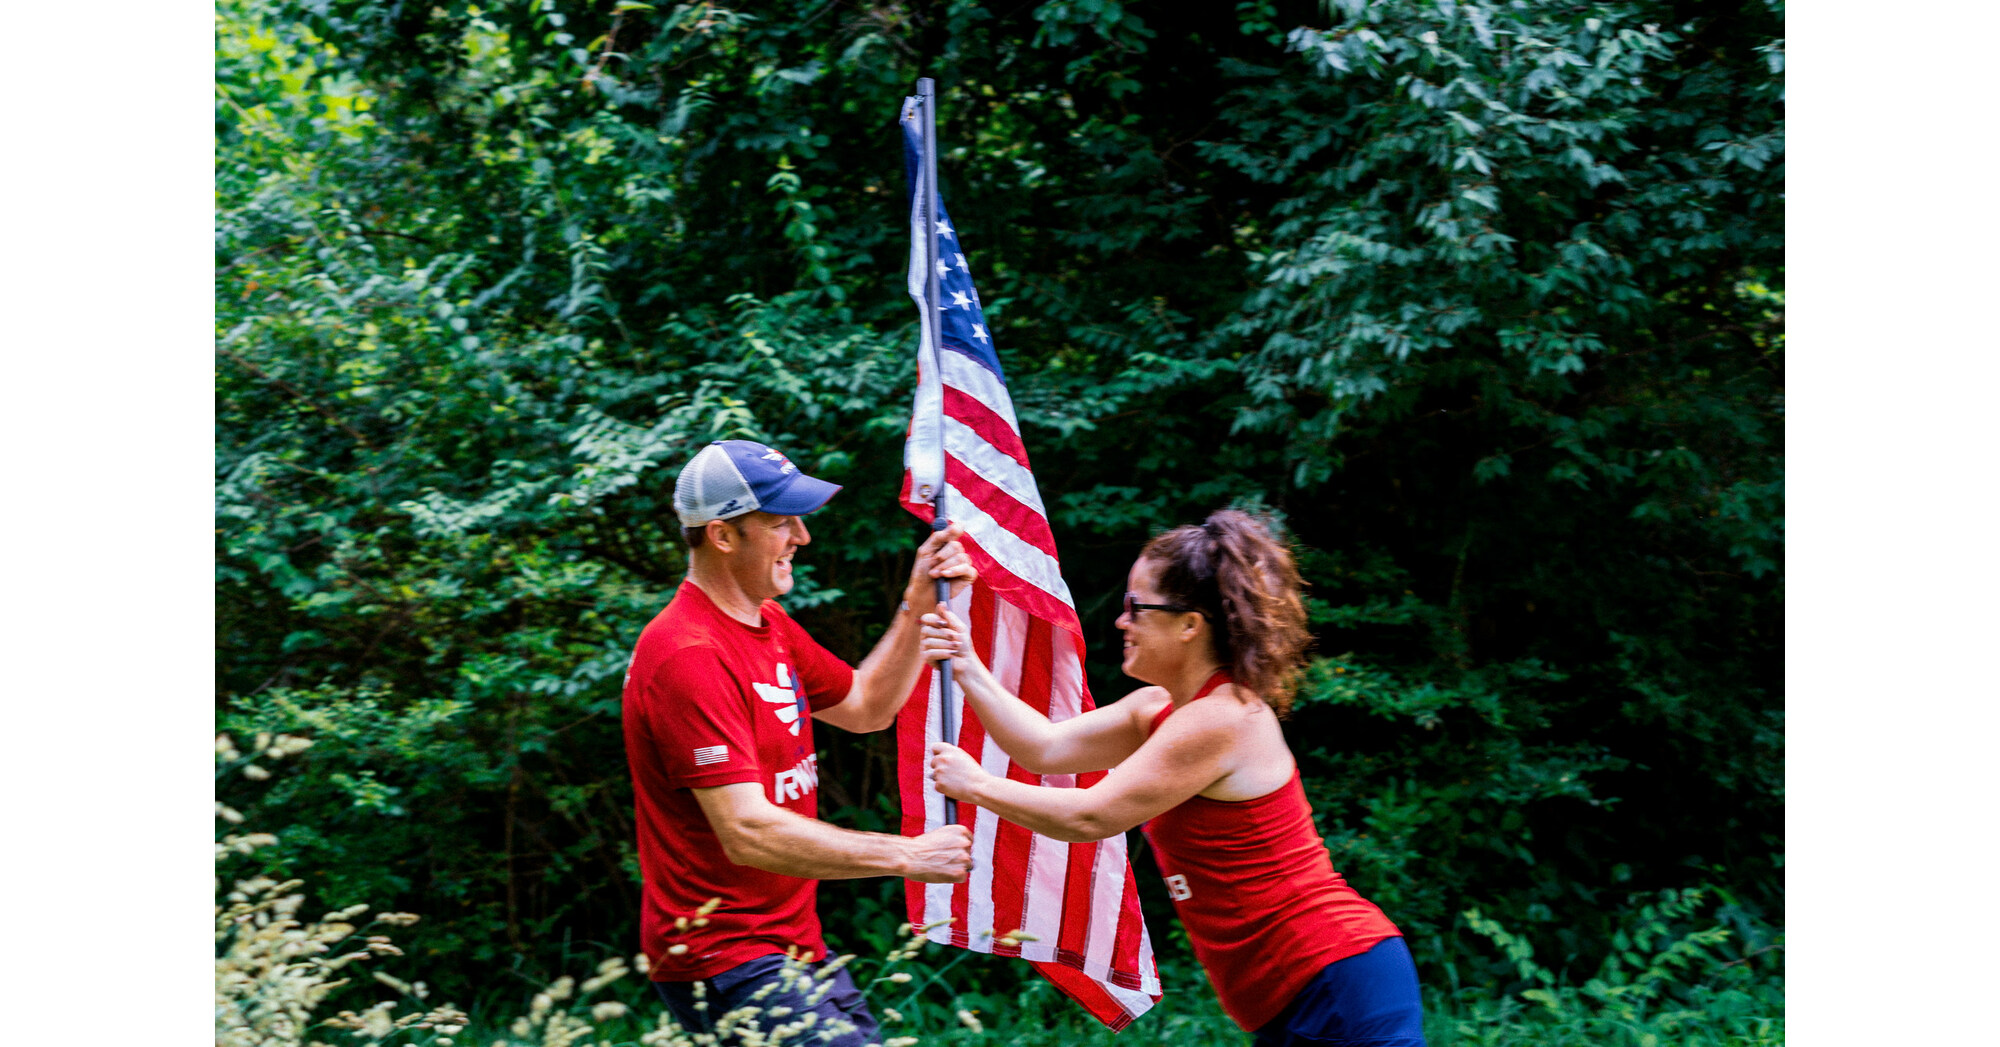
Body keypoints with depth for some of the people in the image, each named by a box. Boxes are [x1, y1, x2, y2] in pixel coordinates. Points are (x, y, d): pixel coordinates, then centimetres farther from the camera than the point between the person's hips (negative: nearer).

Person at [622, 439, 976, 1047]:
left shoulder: (770, 624, 12)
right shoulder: (689, 657, -21)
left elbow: (865, 708, 22)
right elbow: (747, 833, -26)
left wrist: (918, 604, 10)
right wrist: (908, 857, -21)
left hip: (793, 943, 10)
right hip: (724, 960, -10)